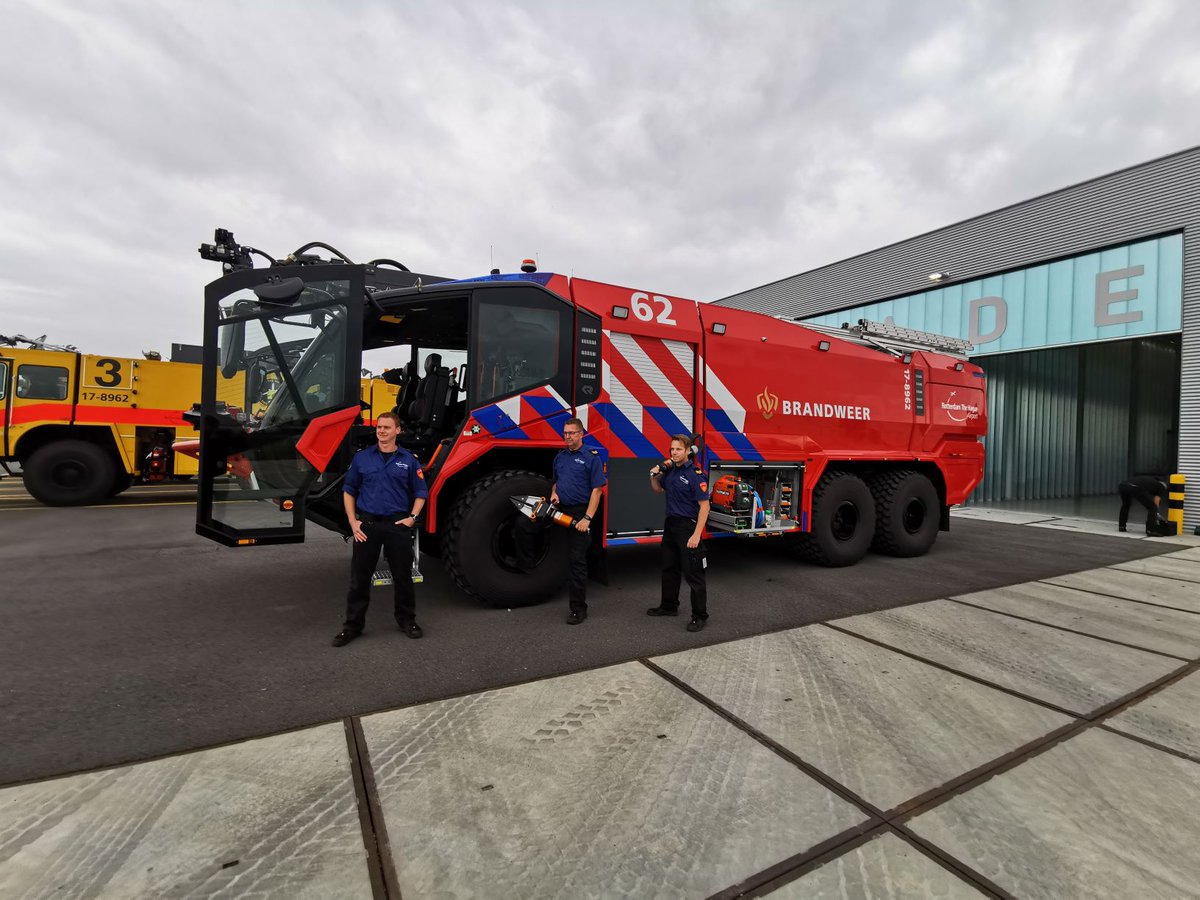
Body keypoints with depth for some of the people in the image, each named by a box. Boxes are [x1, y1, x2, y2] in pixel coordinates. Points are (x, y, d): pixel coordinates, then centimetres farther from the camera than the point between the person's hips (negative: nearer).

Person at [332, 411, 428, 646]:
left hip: (398, 524, 0)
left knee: (402, 575, 9)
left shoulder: (408, 460, 2)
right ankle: (353, 625, 20)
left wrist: (412, 517, -6)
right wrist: (353, 521, -1)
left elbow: (420, 492, 7)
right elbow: (348, 491, 9)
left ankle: (407, 620, 25)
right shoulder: (361, 458, 4)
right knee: (359, 577, 6)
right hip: (367, 523, 1)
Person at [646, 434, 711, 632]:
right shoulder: (670, 469, 5)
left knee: (693, 573, -1)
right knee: (669, 568, 18)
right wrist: (654, 476, 0)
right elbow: (658, 490, 20)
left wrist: (696, 535, -24)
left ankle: (700, 615, 11)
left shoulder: (696, 474, -17)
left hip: (688, 526, -8)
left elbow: (704, 506, -19)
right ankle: (669, 606, 34)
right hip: (670, 524, 8)